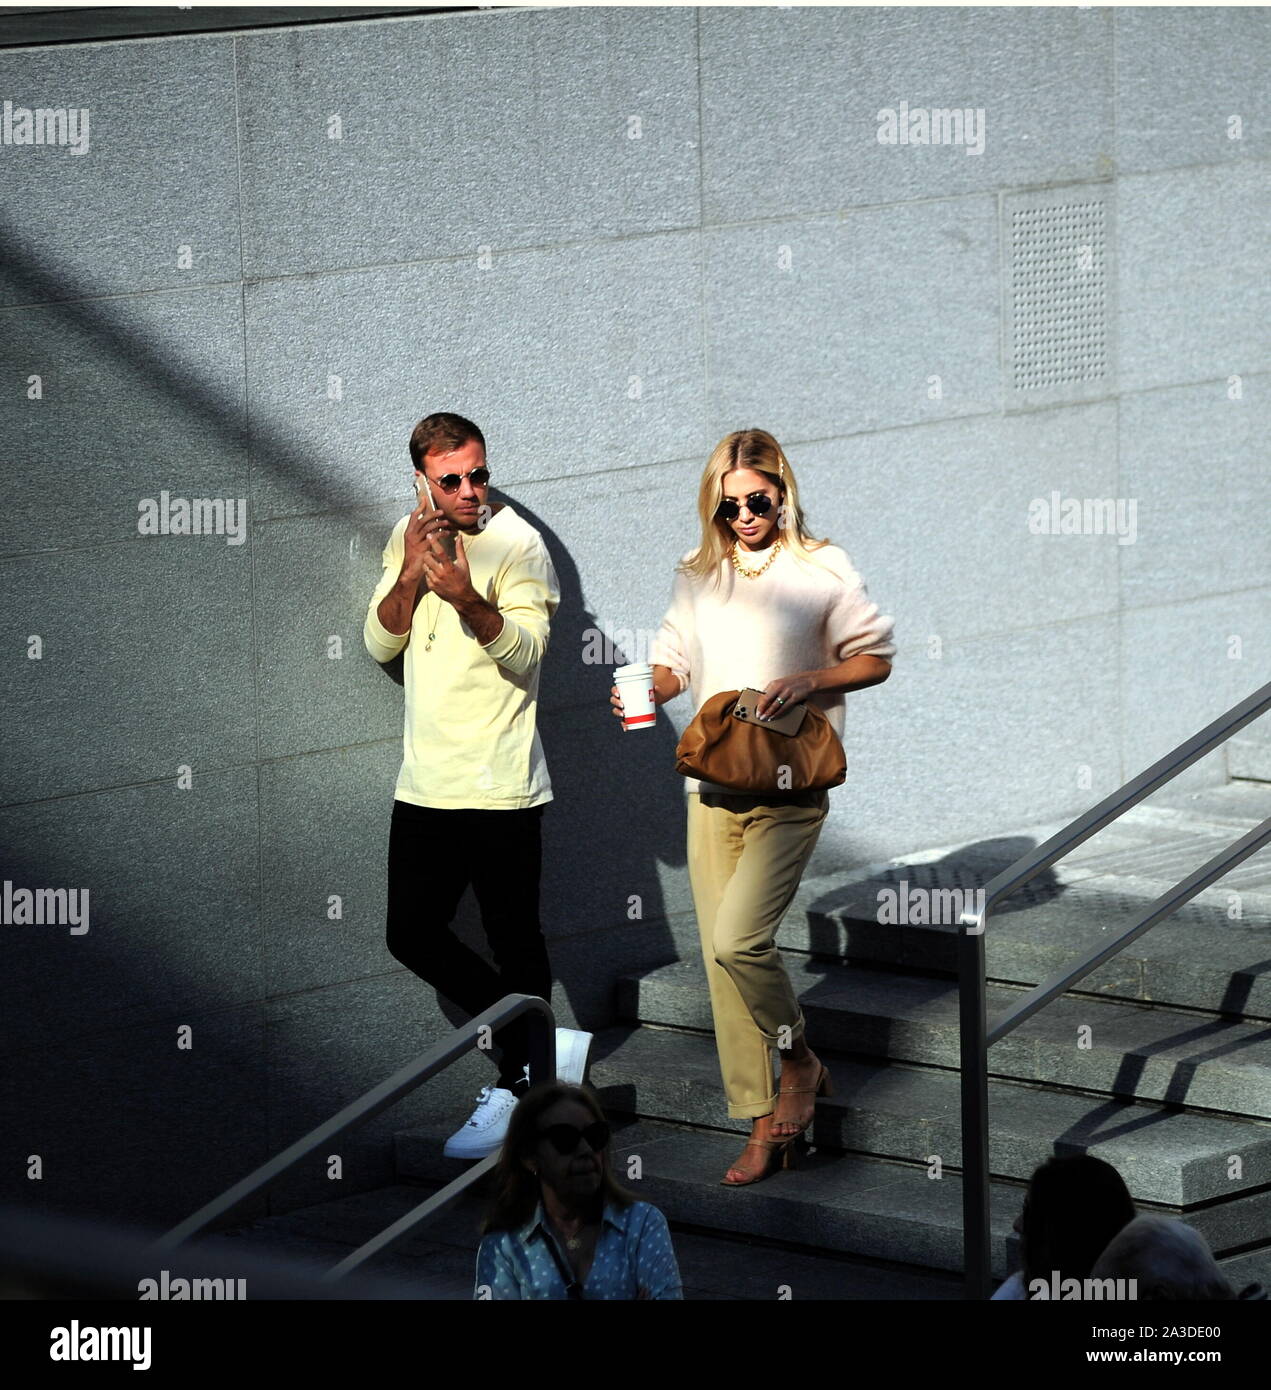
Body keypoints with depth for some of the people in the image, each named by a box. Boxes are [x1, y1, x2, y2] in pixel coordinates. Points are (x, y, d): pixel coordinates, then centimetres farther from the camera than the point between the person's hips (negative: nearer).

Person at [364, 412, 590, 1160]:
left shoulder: (517, 544, -9)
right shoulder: (410, 537, 10)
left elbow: (525, 652, -18)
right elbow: (380, 643, 4)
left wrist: (469, 600, -35)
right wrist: (410, 576, -13)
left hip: (499, 787, -7)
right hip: (425, 784, 7)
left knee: (515, 943, 1)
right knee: (413, 934, 6)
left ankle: (518, 1083, 14)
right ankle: (543, 1048, 14)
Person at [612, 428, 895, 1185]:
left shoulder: (821, 570, -4)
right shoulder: (698, 576, 10)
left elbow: (876, 658, 1)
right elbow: (677, 659, 18)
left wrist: (810, 682, -15)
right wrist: (649, 690, -4)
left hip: (790, 785, -5)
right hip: (712, 783, 5)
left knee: (739, 938, -19)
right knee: (722, 953, 3)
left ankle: (800, 1061, 7)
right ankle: (764, 1123, 11)